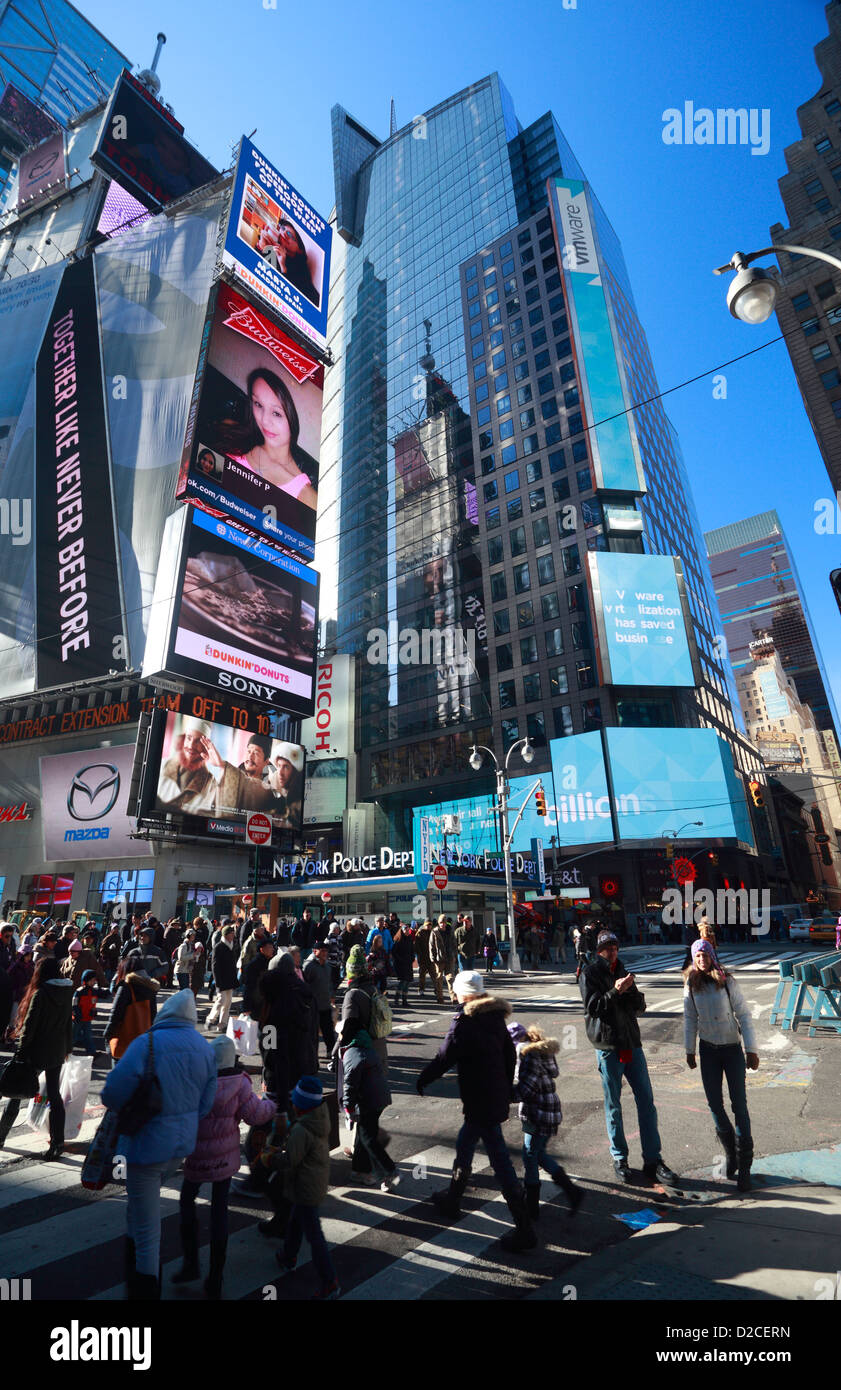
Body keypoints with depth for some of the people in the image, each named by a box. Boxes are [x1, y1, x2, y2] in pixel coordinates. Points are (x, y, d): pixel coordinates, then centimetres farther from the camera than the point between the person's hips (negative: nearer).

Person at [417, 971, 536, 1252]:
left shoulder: (464, 1023, -22)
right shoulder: (495, 1018, 2)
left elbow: (443, 1059, -15)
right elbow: (510, 1055, 9)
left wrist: (422, 1080, 2)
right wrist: (506, 1090, 20)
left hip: (480, 1103, -9)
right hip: (498, 1098, 9)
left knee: (500, 1161, 0)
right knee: (464, 1145, 25)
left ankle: (524, 1230, 8)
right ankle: (452, 1200, 42)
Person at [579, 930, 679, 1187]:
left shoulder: (621, 971, 14)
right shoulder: (589, 973, -3)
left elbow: (640, 1007, 11)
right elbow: (592, 1006, -12)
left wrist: (631, 992, -10)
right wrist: (615, 992, -22)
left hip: (632, 1042, 5)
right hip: (607, 1045, -5)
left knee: (646, 1101, 4)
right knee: (613, 1106, 5)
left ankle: (653, 1161, 13)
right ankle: (619, 1159, 20)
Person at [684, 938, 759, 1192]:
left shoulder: (726, 981, -13)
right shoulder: (691, 985, -4)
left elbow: (744, 1014, -9)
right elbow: (690, 1019, 4)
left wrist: (751, 1050, -12)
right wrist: (689, 1051, 9)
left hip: (732, 1048, -3)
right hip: (708, 1050, 3)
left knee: (739, 1105, -1)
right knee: (714, 1104, 6)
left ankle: (744, 1166, 11)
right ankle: (731, 1151, 29)